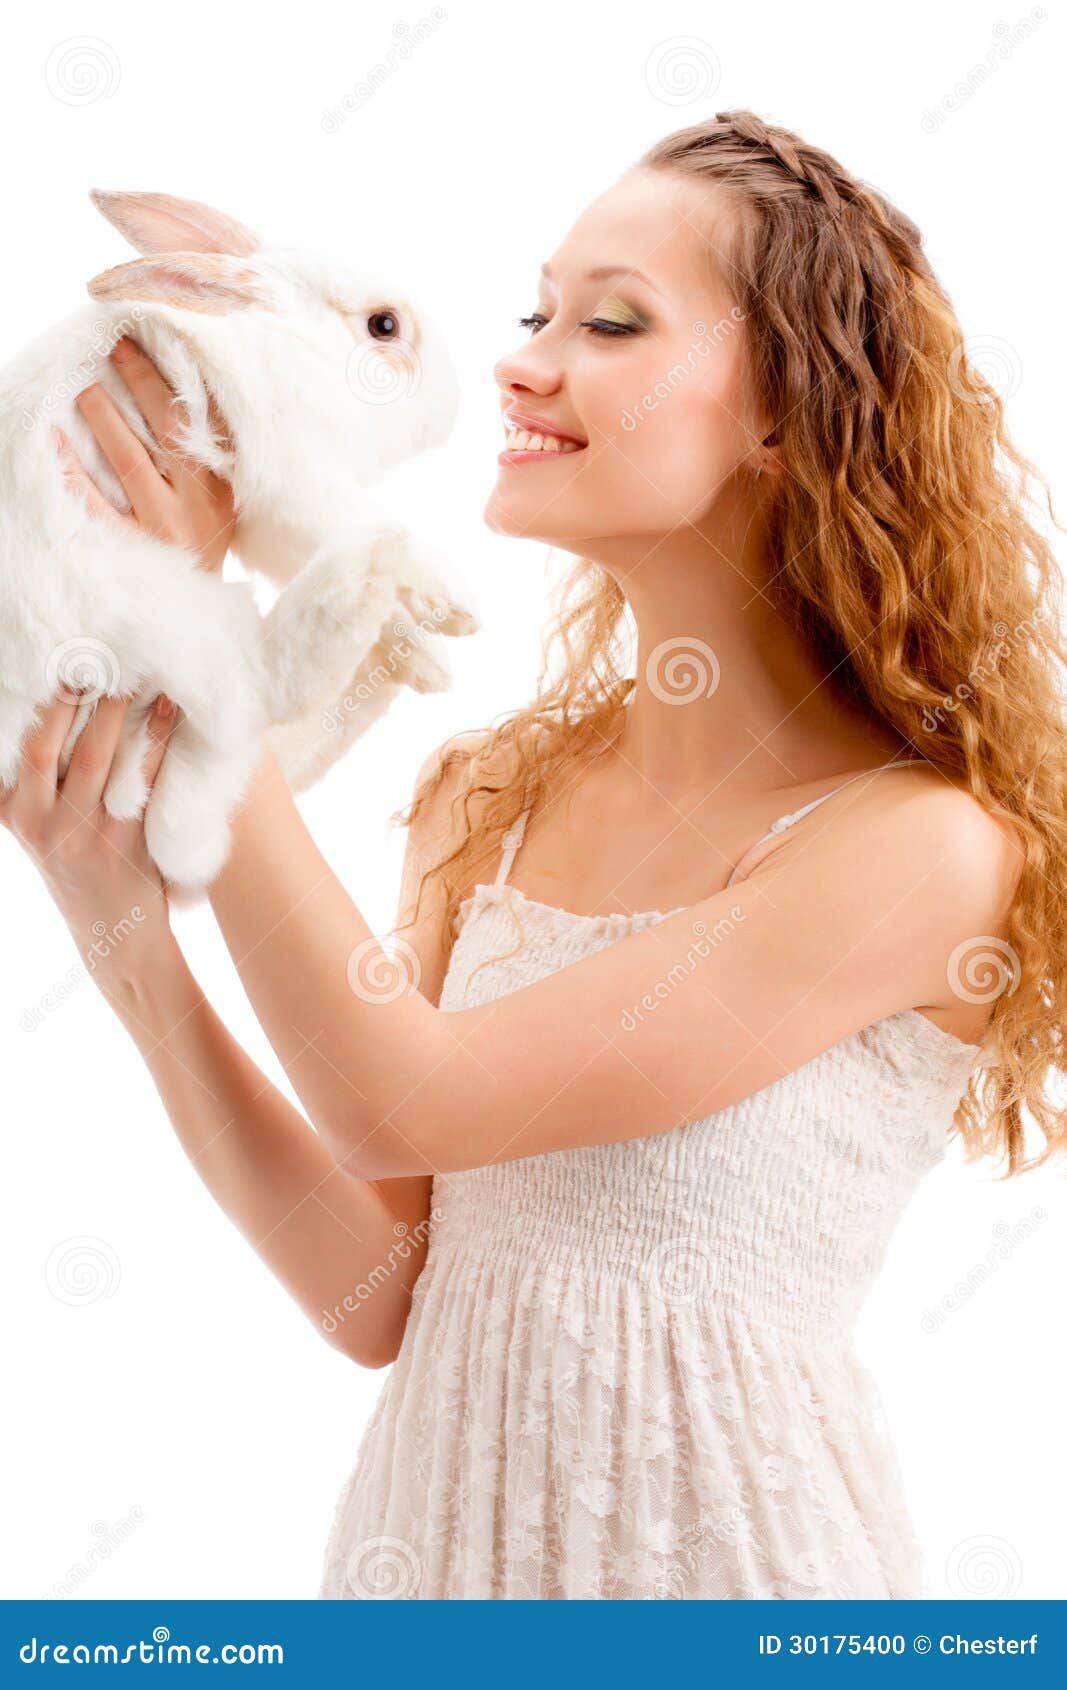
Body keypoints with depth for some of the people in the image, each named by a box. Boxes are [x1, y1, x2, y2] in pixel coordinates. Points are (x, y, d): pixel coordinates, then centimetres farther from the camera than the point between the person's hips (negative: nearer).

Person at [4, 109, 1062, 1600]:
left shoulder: (922, 847, -19)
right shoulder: (488, 798, -3)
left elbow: (402, 1102, -23)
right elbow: (380, 1295, -5)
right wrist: (134, 954, -14)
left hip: (717, 1539, -4)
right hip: (441, 1517, 5)